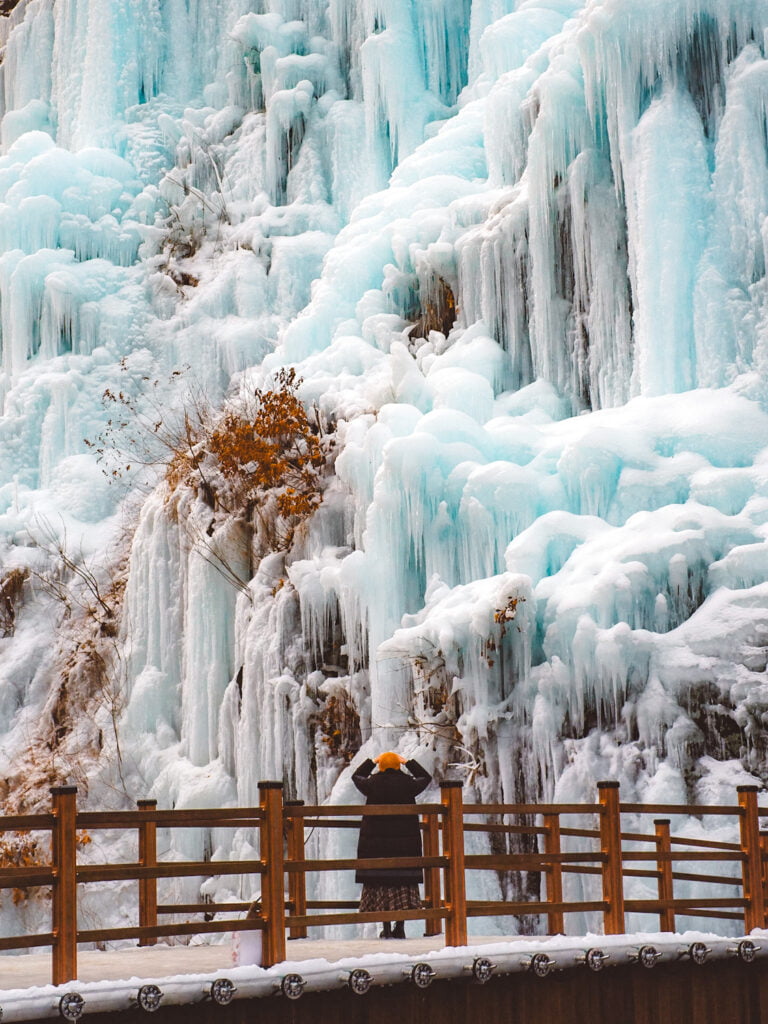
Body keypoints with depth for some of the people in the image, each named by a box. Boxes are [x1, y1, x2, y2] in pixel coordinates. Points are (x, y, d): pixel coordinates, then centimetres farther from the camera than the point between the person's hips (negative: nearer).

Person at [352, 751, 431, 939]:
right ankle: (400, 927, 4)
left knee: (380, 882, 5)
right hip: (405, 842, 0)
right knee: (404, 881, 6)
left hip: (375, 842, 0)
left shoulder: (373, 783, -3)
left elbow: (356, 777, 19)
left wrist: (372, 761, 22)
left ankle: (386, 928, 2)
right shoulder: (407, 783, -4)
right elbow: (425, 777, 17)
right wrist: (408, 763, 19)